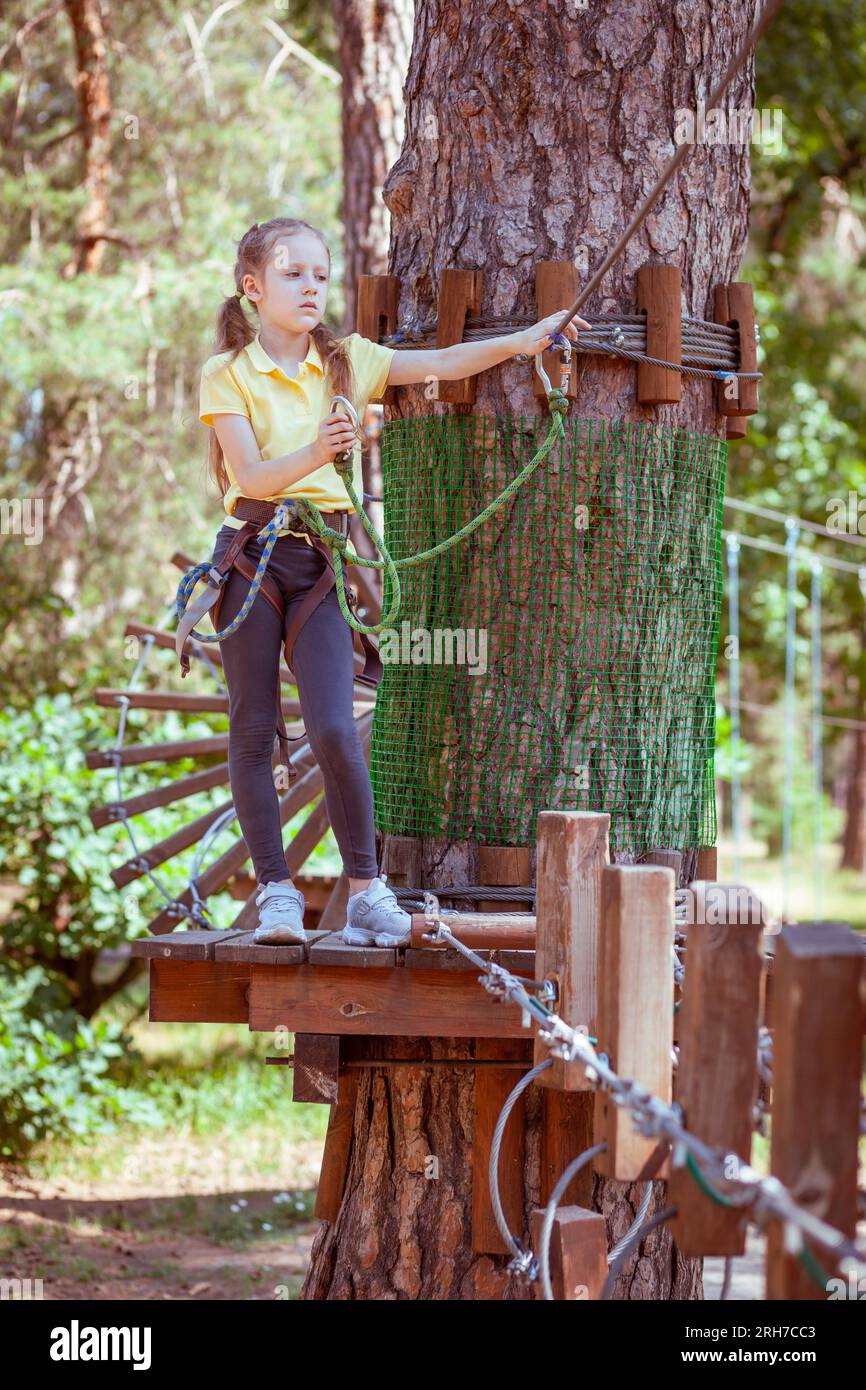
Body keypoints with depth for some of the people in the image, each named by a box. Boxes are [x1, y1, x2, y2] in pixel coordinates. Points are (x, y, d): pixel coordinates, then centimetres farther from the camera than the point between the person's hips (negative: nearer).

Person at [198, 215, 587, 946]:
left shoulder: (347, 361, 9)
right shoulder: (228, 375, -1)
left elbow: (439, 363, -1)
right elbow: (252, 477, -11)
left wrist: (521, 340, -15)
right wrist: (312, 454, -29)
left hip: (324, 558, 1)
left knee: (334, 728, -11)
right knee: (253, 729, 1)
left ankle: (366, 887, -2)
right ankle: (275, 890, 9)